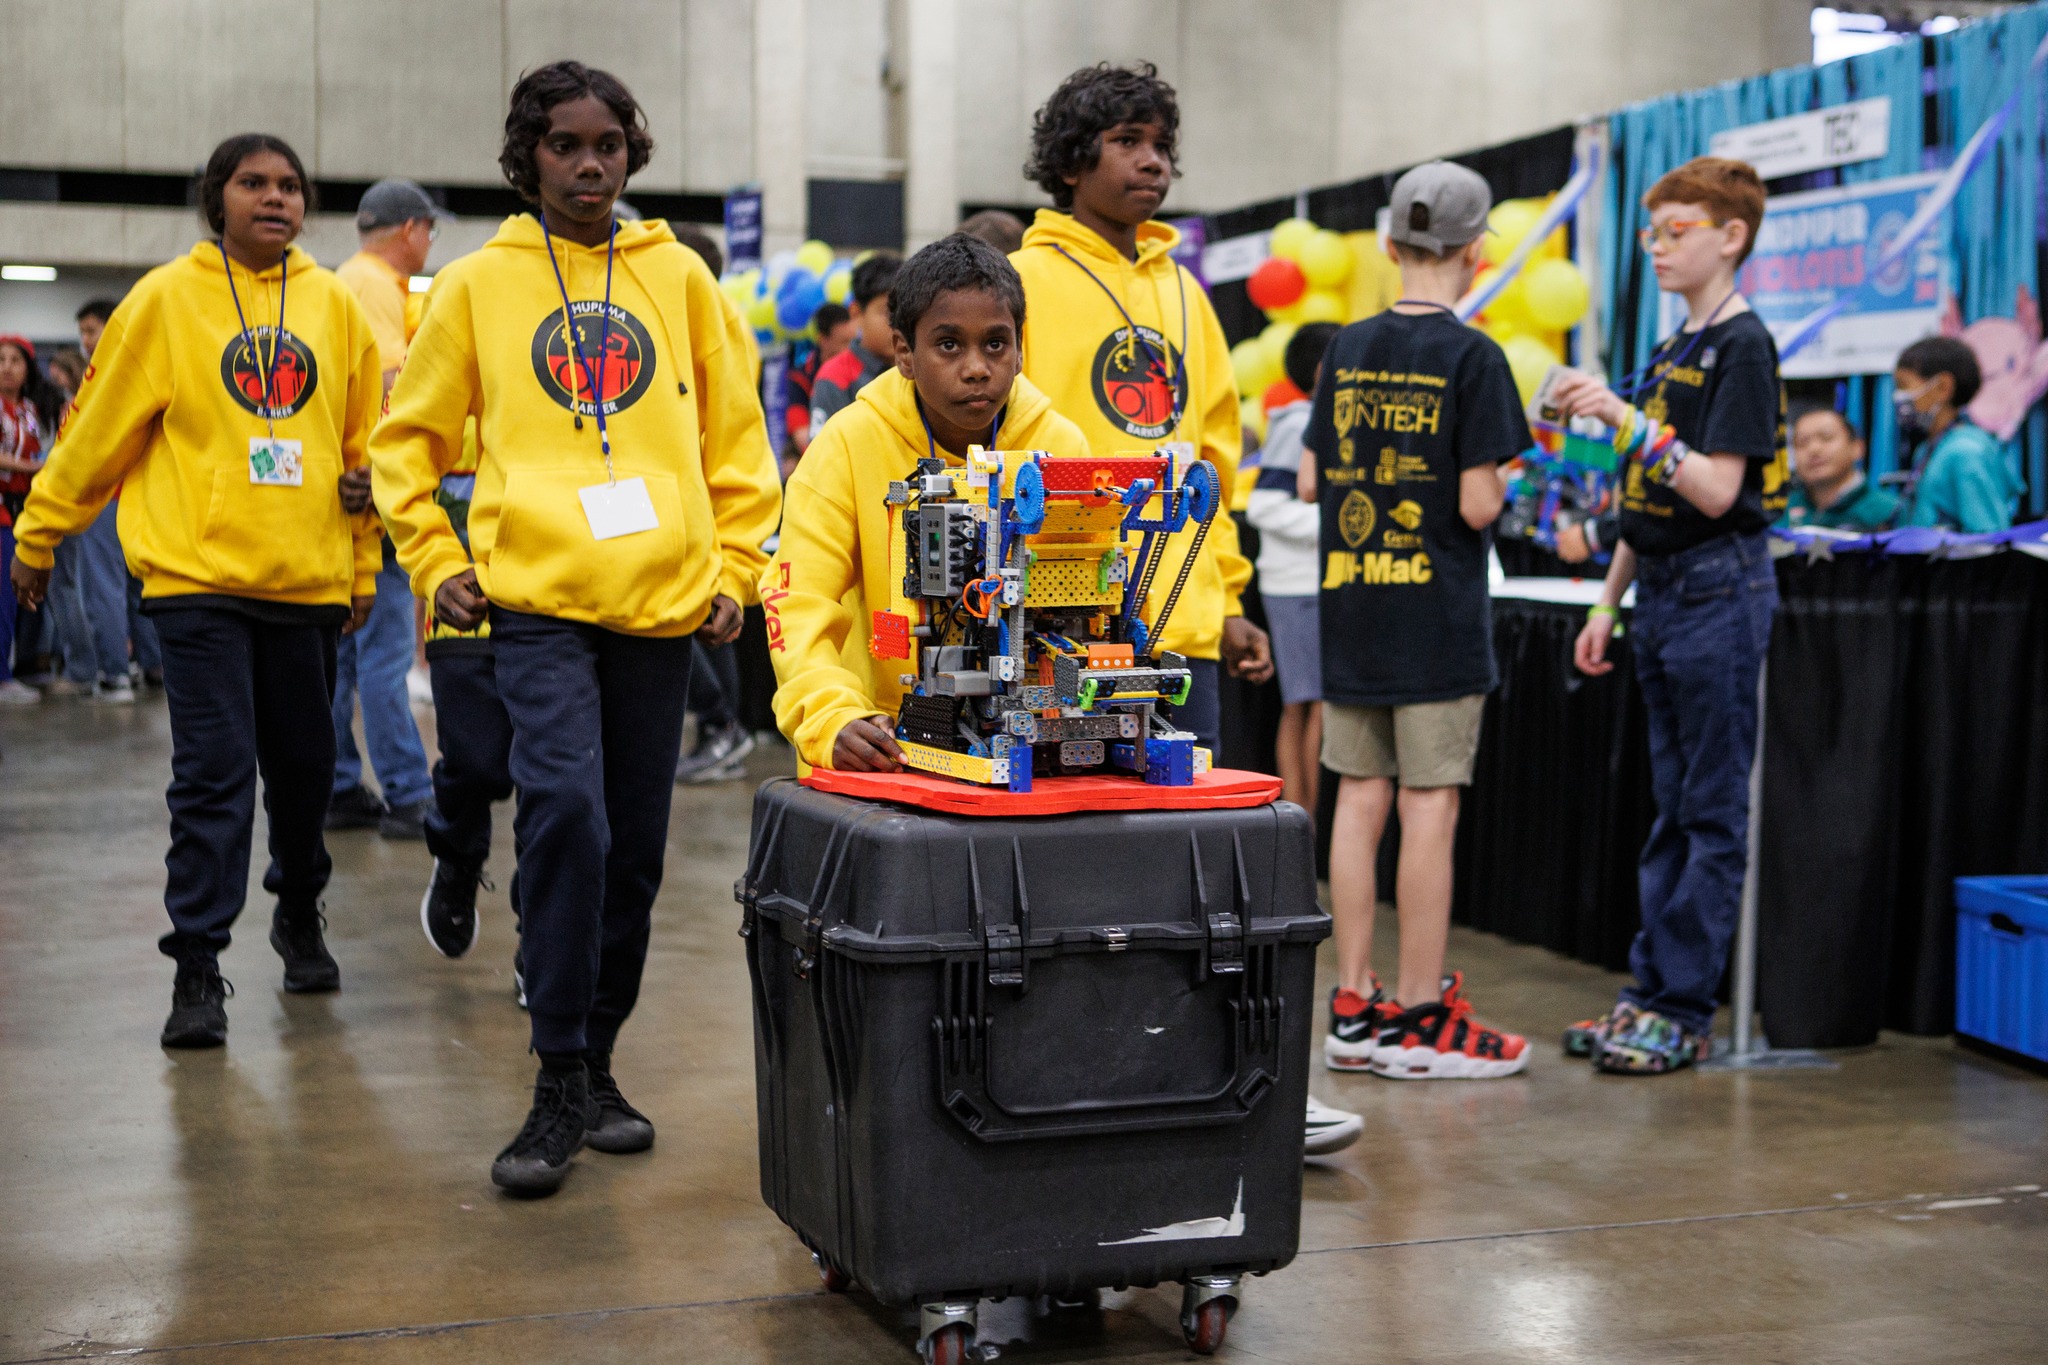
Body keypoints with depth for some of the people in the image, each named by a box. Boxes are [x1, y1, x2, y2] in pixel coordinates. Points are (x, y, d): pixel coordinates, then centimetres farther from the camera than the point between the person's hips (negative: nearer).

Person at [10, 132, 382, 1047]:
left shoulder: (334, 304, 8)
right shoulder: (167, 298, -1)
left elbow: (363, 443, 13)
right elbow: (98, 429, 3)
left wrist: (363, 565, 13)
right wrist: (39, 536, 8)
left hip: (309, 580, 3)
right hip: (199, 573, -3)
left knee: (304, 763, 12)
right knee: (214, 771, -7)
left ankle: (299, 916, 35)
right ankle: (198, 970, 0)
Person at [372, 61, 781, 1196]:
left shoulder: (678, 276, 10)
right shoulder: (478, 283, 6)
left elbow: (737, 438, 15)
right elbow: (406, 440, 12)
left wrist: (733, 569, 8)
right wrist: (436, 562, 3)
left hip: (661, 603, 3)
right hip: (537, 600, -2)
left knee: (634, 849, 8)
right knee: (567, 818, -18)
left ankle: (596, 1062, 24)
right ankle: (560, 1086, -9)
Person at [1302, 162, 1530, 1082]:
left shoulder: (1346, 351, 6)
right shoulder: (1472, 358, -10)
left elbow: (1310, 482, 10)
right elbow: (1478, 505, -14)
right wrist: (1502, 483, 6)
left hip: (1349, 614, 5)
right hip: (1436, 621, -5)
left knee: (1359, 803, 9)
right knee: (1429, 809, -1)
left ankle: (1353, 1009, 14)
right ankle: (1419, 1019, 5)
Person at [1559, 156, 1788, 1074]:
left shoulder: (1743, 346, -10)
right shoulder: (1668, 353, 17)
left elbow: (1716, 490, -19)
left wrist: (1625, 418, -22)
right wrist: (1609, 605, 17)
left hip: (1718, 590, -9)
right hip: (1660, 591, 9)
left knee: (1712, 811, -3)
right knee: (1671, 807, 12)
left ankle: (1684, 1009, 0)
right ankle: (1651, 990, 17)